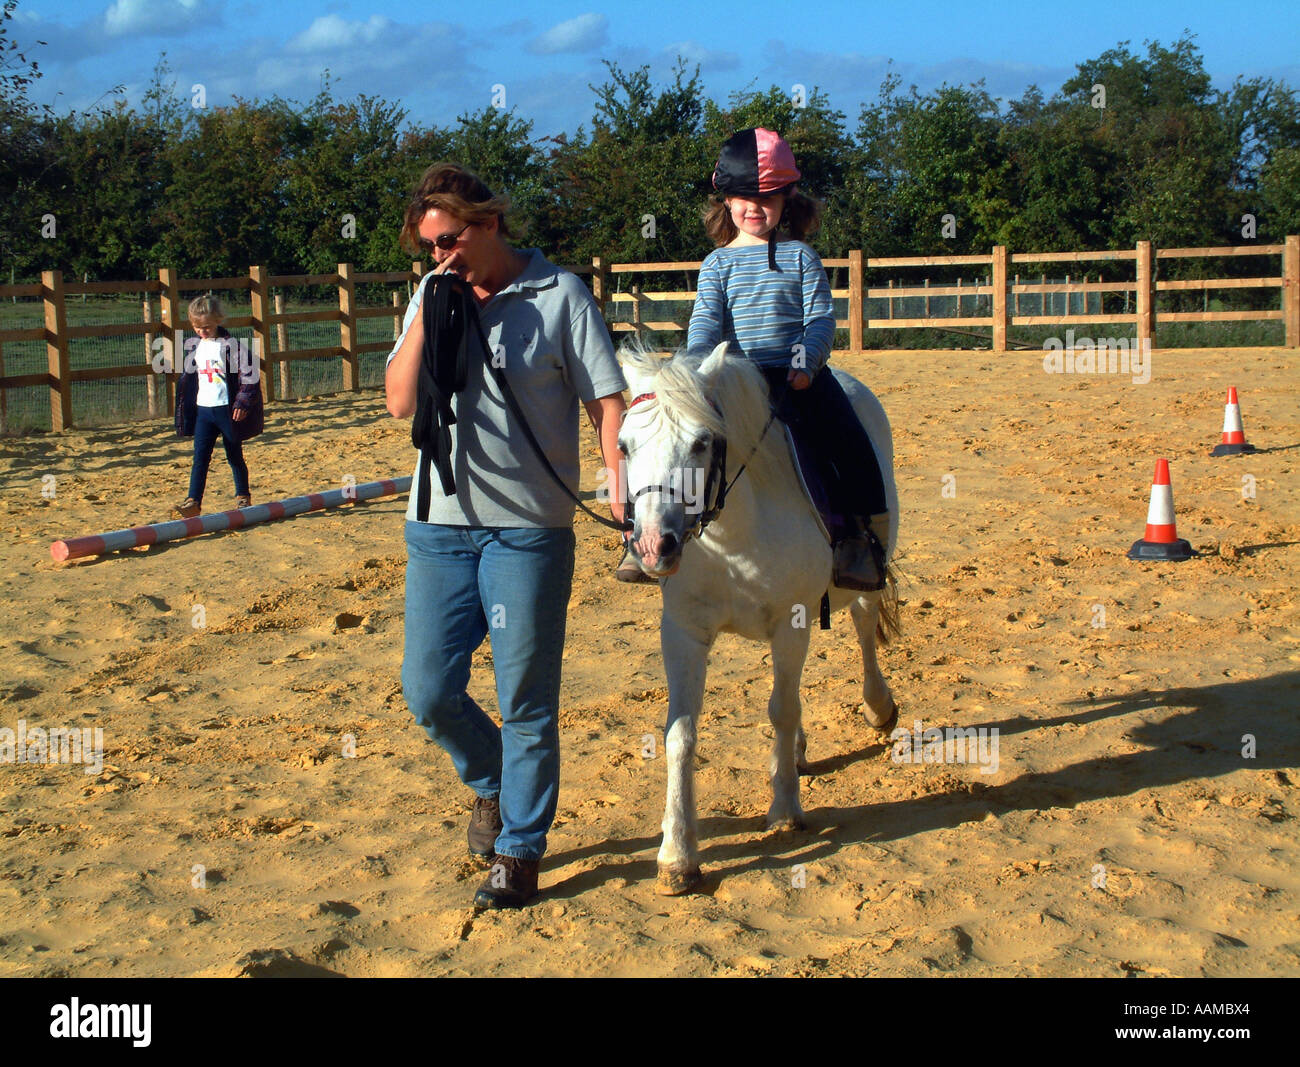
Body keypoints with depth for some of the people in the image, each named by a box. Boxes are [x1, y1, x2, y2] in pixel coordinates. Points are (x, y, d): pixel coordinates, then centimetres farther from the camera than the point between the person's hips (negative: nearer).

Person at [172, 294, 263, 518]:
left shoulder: (231, 346, -10)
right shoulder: (193, 348, 8)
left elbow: (249, 376, -9)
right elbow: (187, 378, 19)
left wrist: (242, 403, -15)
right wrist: (185, 411, 19)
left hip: (227, 409, -4)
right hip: (203, 409, 4)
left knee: (234, 456, 8)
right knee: (200, 457, -3)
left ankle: (243, 497, 23)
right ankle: (193, 502, -5)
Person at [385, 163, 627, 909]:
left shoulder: (559, 295, -4)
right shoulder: (430, 299, 8)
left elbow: (607, 401, -6)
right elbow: (401, 403, 0)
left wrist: (623, 495, -17)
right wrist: (429, 314, -9)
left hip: (528, 531, -4)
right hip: (439, 525, 4)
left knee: (526, 702, 3)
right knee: (429, 693, 7)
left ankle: (522, 849, 18)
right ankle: (493, 784, 36)